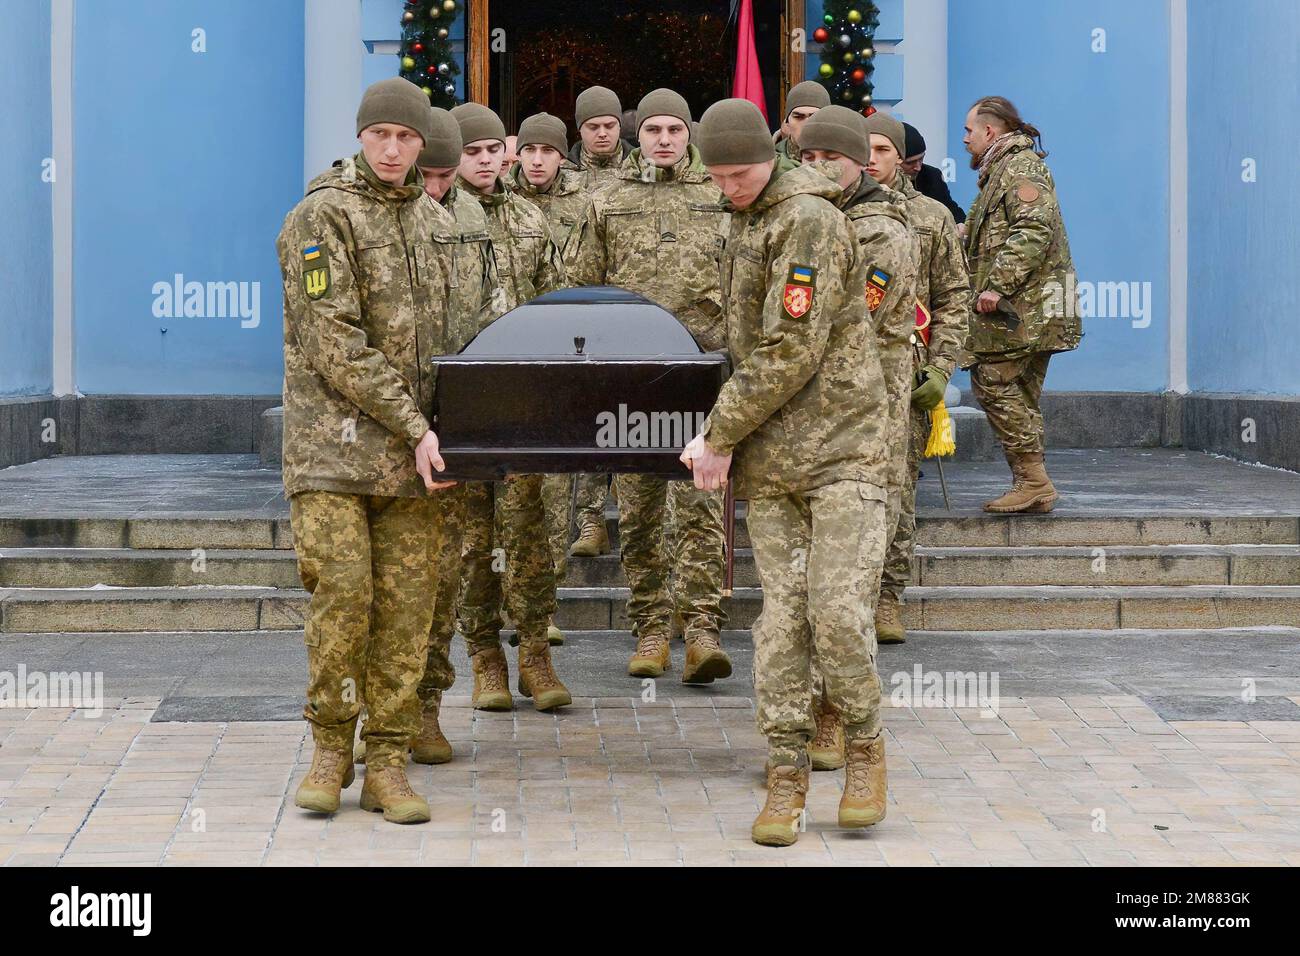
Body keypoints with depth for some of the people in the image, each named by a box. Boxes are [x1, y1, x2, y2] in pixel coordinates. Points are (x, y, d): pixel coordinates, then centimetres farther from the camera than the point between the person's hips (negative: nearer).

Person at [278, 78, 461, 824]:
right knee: (342, 589, -13)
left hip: (410, 449, 6)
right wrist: (415, 429, -14)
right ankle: (331, 749, 5)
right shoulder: (321, 217, -6)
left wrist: (438, 426, 10)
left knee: (407, 601, 1)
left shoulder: (426, 217, 15)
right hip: (335, 438, -5)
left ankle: (387, 762, 7)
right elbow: (334, 345, -13)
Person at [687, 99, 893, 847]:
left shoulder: (811, 221, -12)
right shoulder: (748, 224, 17)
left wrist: (720, 435, -11)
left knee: (839, 612, -12)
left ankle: (866, 746, 10)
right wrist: (729, 435, 13)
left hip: (841, 447, -7)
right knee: (783, 615, 3)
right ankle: (787, 775, 7)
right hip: (771, 460, 7)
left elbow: (792, 352, -17)